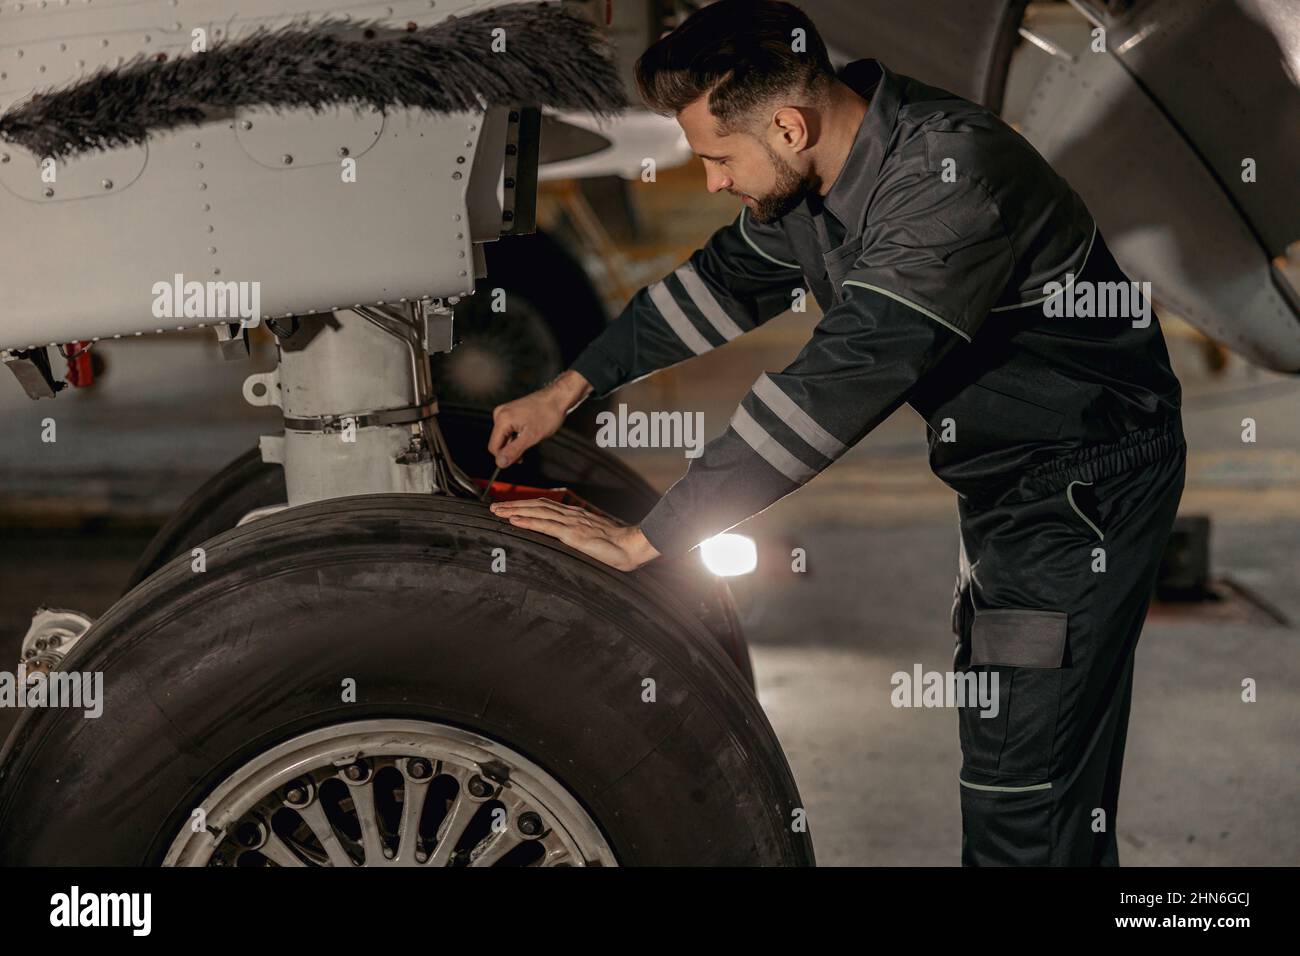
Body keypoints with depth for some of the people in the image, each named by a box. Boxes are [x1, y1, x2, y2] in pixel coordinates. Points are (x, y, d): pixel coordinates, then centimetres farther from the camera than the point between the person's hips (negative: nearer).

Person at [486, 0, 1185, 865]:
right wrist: (570, 389, 14)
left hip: (1086, 483, -9)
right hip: (999, 472, 9)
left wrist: (646, 539, -32)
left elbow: (839, 384, -35)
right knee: (993, 740, 18)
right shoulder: (813, 171, -2)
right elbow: (727, 280, 15)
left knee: (1024, 787, -9)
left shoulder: (950, 181, -32)